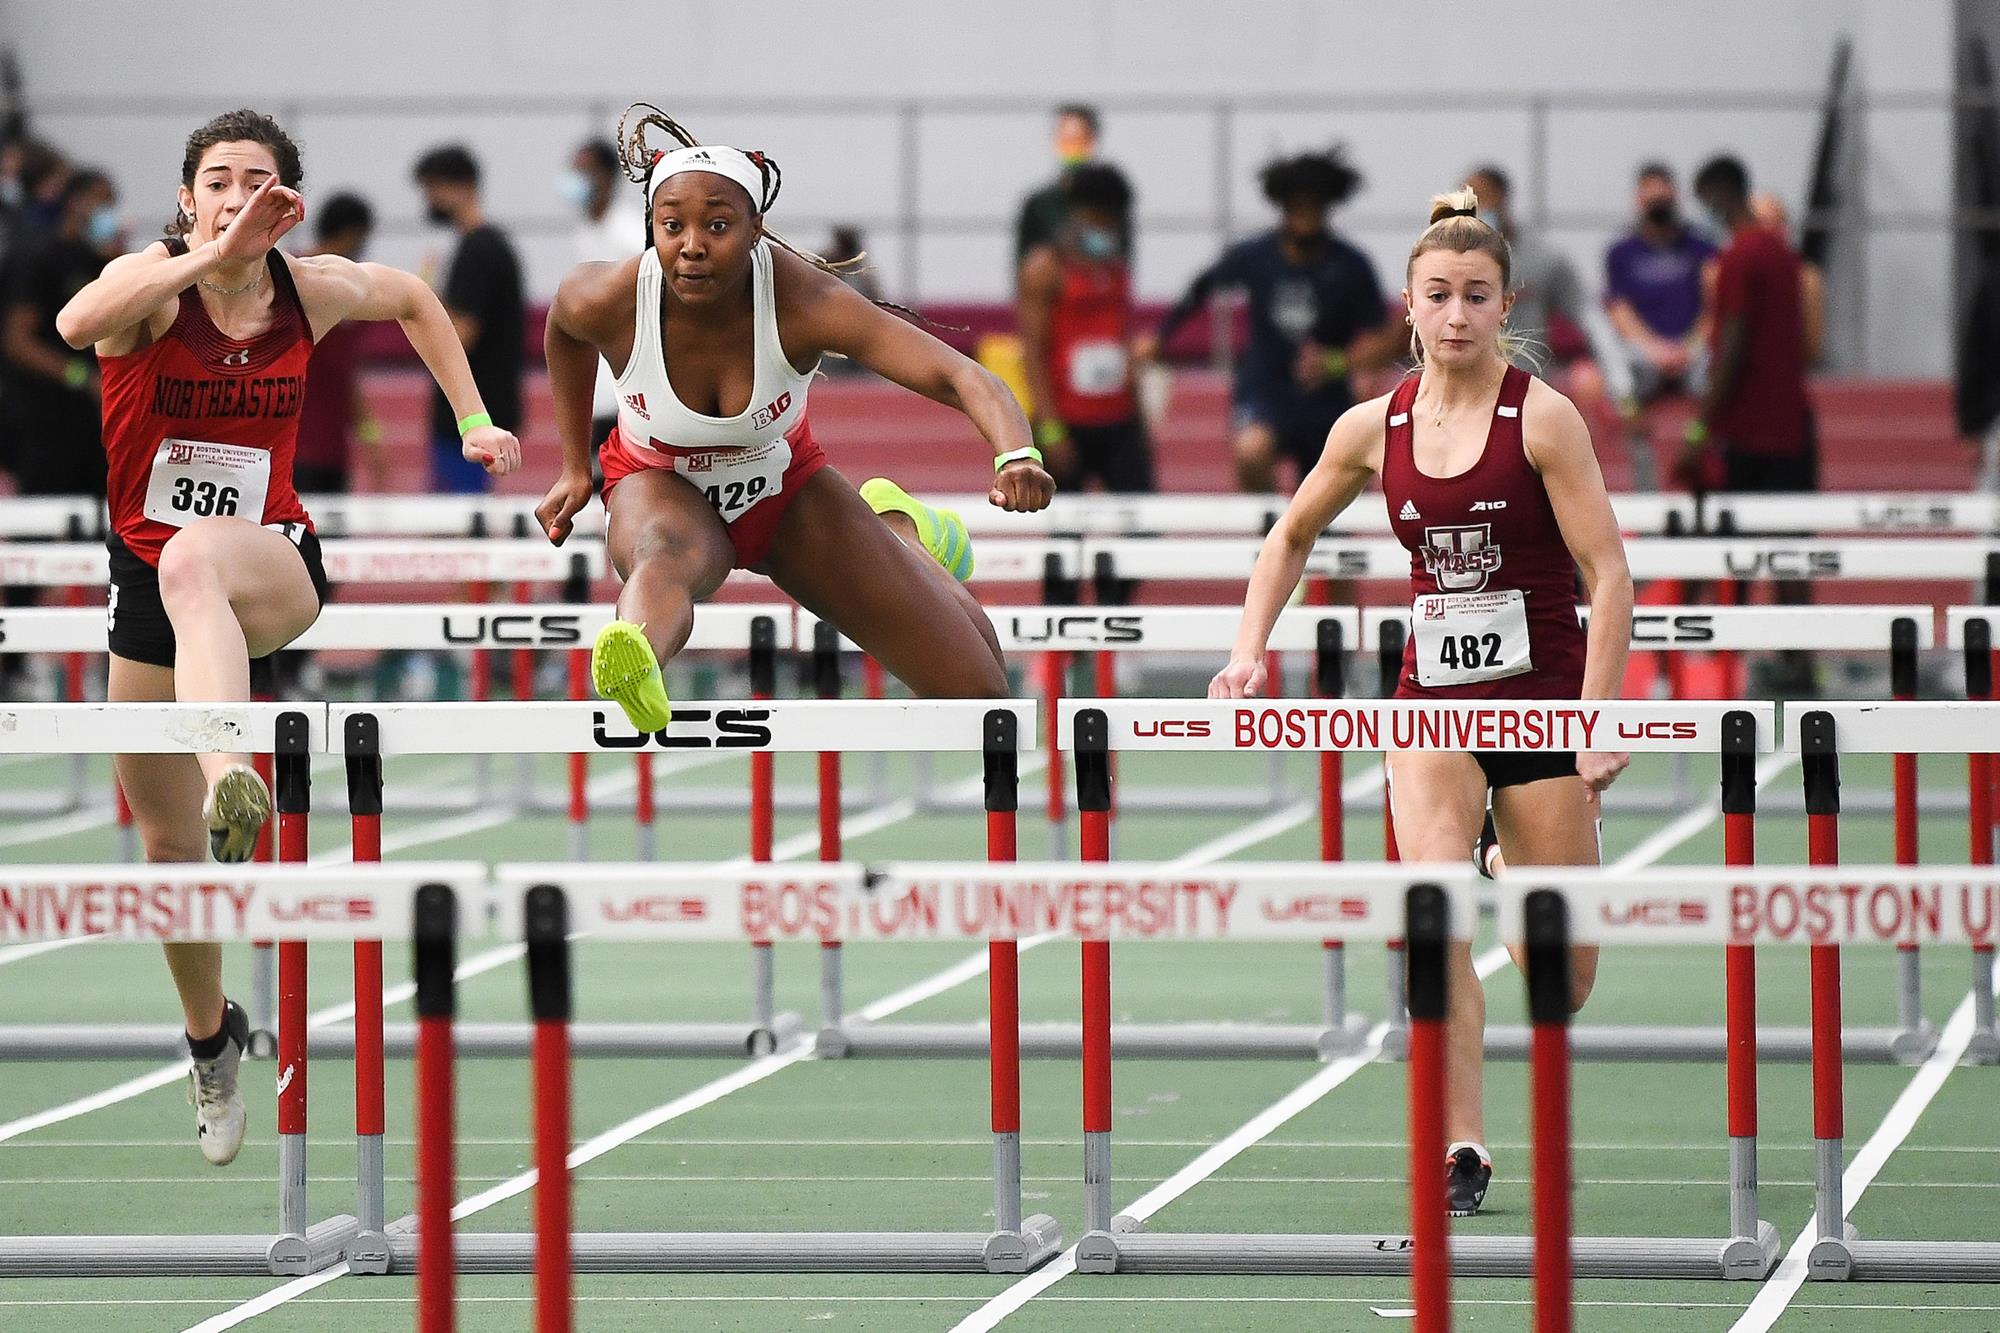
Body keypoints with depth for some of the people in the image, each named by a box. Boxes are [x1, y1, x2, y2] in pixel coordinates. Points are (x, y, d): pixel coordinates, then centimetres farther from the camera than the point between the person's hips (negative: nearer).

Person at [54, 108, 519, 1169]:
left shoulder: (313, 290, -4)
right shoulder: (152, 280, -12)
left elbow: (413, 299, 20)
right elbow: (77, 324, -38)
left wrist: (473, 422, 14)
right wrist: (211, 254, -45)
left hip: (271, 567, -1)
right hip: (146, 576, 2)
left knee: (191, 561, -40)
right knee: (166, 844, 8)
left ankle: (235, 784, -66)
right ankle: (211, 1042, 34)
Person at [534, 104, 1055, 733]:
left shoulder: (805, 301, -35)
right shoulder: (606, 302, -28)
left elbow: (957, 376, -44)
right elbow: (563, 327, 1)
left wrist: (1017, 457, -64)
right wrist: (575, 469, 6)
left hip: (786, 488, 1)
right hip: (663, 487, -1)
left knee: (976, 688, 4)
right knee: (670, 555, -42)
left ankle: (893, 524, 36)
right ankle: (634, 670, -80)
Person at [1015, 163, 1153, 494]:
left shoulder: (1119, 268, 15)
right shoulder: (1047, 267, -5)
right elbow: (1033, 354, -10)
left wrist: (1140, 422, 19)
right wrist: (1051, 429, -16)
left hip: (1120, 425, 6)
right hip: (1067, 426, -6)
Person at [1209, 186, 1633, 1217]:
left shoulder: (1542, 418, -9)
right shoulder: (1375, 428, 2)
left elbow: (1608, 572, -10)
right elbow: (1291, 537, 20)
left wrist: (1597, 718, -17)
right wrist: (1250, 651, 8)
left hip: (1541, 699, -2)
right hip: (1431, 697, 2)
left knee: (1562, 969, 4)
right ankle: (1460, 1149, -20)